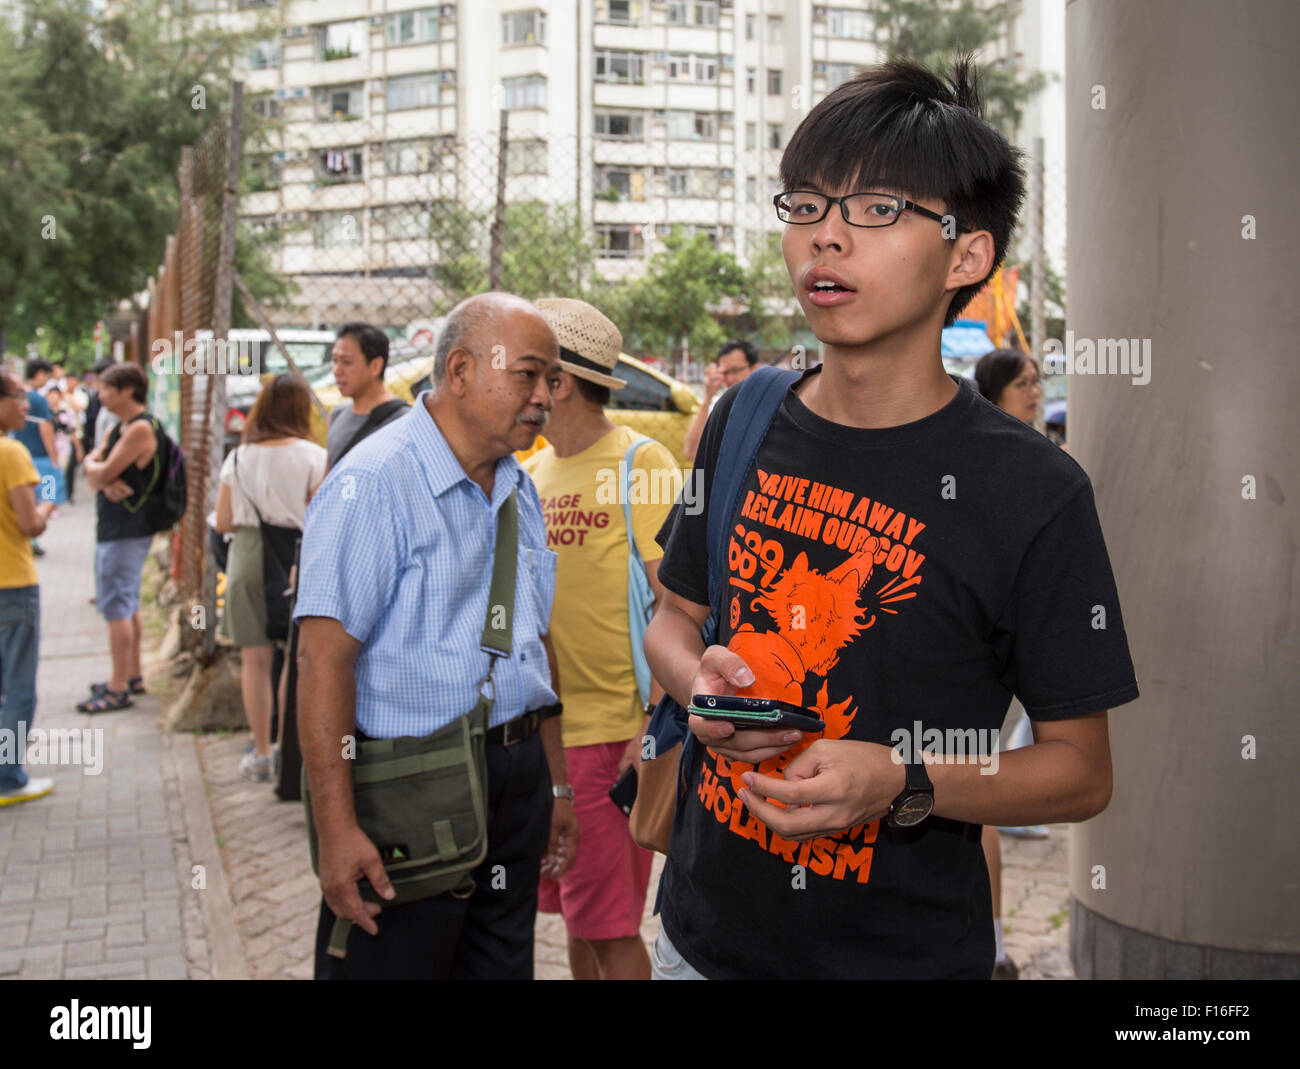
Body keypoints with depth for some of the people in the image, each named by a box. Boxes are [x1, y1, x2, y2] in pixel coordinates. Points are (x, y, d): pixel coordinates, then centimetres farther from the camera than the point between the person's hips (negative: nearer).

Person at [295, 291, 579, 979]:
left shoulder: (520, 492, 13)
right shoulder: (374, 483, -14)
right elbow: (324, 656, -20)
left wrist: (556, 784, 19)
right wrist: (336, 826, -25)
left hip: (516, 783, 8)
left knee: (503, 968, 15)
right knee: (392, 965, 2)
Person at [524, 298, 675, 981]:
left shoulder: (639, 463, -11)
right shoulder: (533, 471, 11)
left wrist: (655, 727, -20)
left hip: (611, 734, -7)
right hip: (541, 729, 7)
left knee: (610, 931, 0)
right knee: (576, 918, 17)